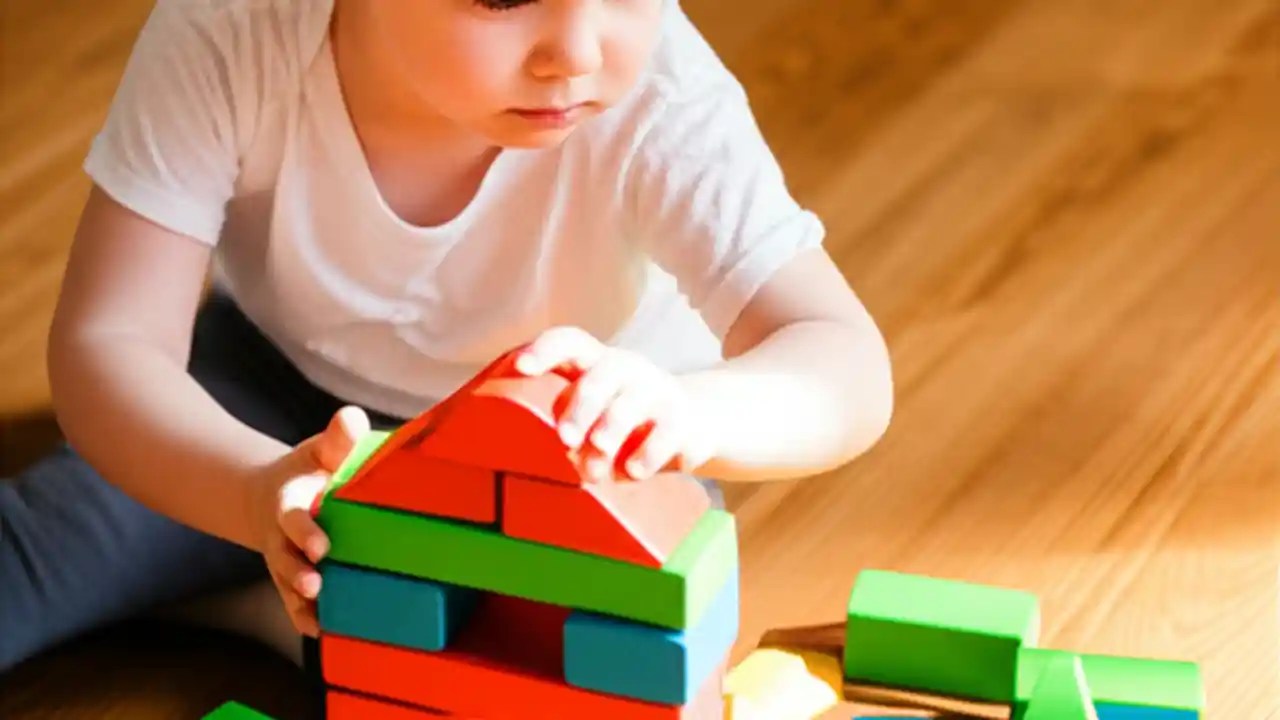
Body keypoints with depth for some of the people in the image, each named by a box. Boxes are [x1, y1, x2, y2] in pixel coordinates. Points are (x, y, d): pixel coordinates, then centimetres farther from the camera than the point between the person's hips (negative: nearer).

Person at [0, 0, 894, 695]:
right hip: (285, 398, 0)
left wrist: (687, 410, -59)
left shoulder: (662, 101, -32)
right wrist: (259, 490, -52)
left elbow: (848, 367, -35)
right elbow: (106, 341, -30)